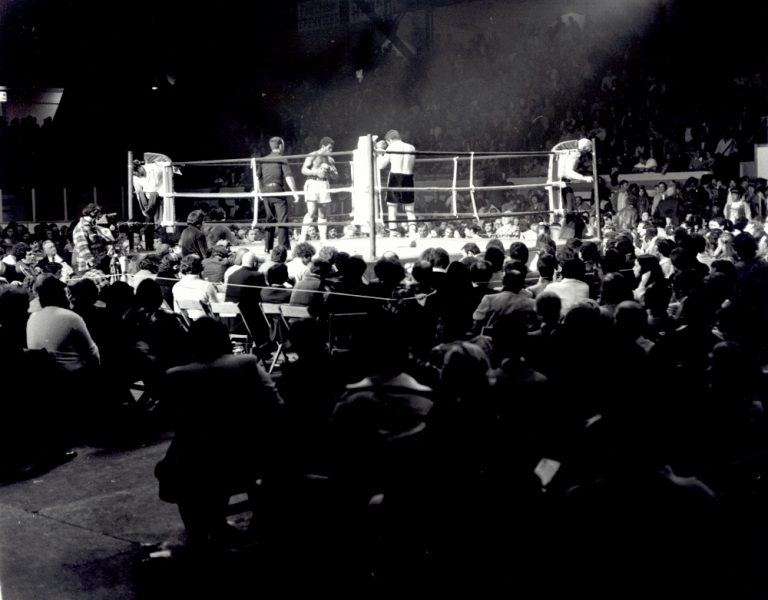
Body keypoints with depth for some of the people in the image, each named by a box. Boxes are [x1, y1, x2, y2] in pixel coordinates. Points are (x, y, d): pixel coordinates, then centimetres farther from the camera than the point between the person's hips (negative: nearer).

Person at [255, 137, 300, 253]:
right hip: (278, 190, -6)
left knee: (270, 219, 14)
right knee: (282, 220, -4)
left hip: (265, 191, 6)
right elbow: (288, 176, -13)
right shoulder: (282, 159, -3)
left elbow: (257, 176, 10)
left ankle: (268, 247, 14)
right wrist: (294, 191, -16)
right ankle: (284, 247, -10)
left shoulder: (263, 160, 13)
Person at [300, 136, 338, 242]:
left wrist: (330, 171, -4)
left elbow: (336, 175, 18)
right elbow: (303, 170, -7)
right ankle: (302, 238, -14)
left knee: (322, 214, 6)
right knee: (311, 213, -16)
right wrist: (316, 172, -19)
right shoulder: (312, 156, 0)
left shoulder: (330, 160, 17)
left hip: (324, 185, 5)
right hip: (313, 183, -5)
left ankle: (324, 239, 6)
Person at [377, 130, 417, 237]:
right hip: (408, 178, 3)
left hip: (394, 177, -3)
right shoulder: (411, 148, 8)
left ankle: (392, 234, -1)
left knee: (391, 208, 4)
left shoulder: (391, 148, -2)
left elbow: (381, 165, 0)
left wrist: (380, 151, 14)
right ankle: (413, 233, 2)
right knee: (410, 209, 13)